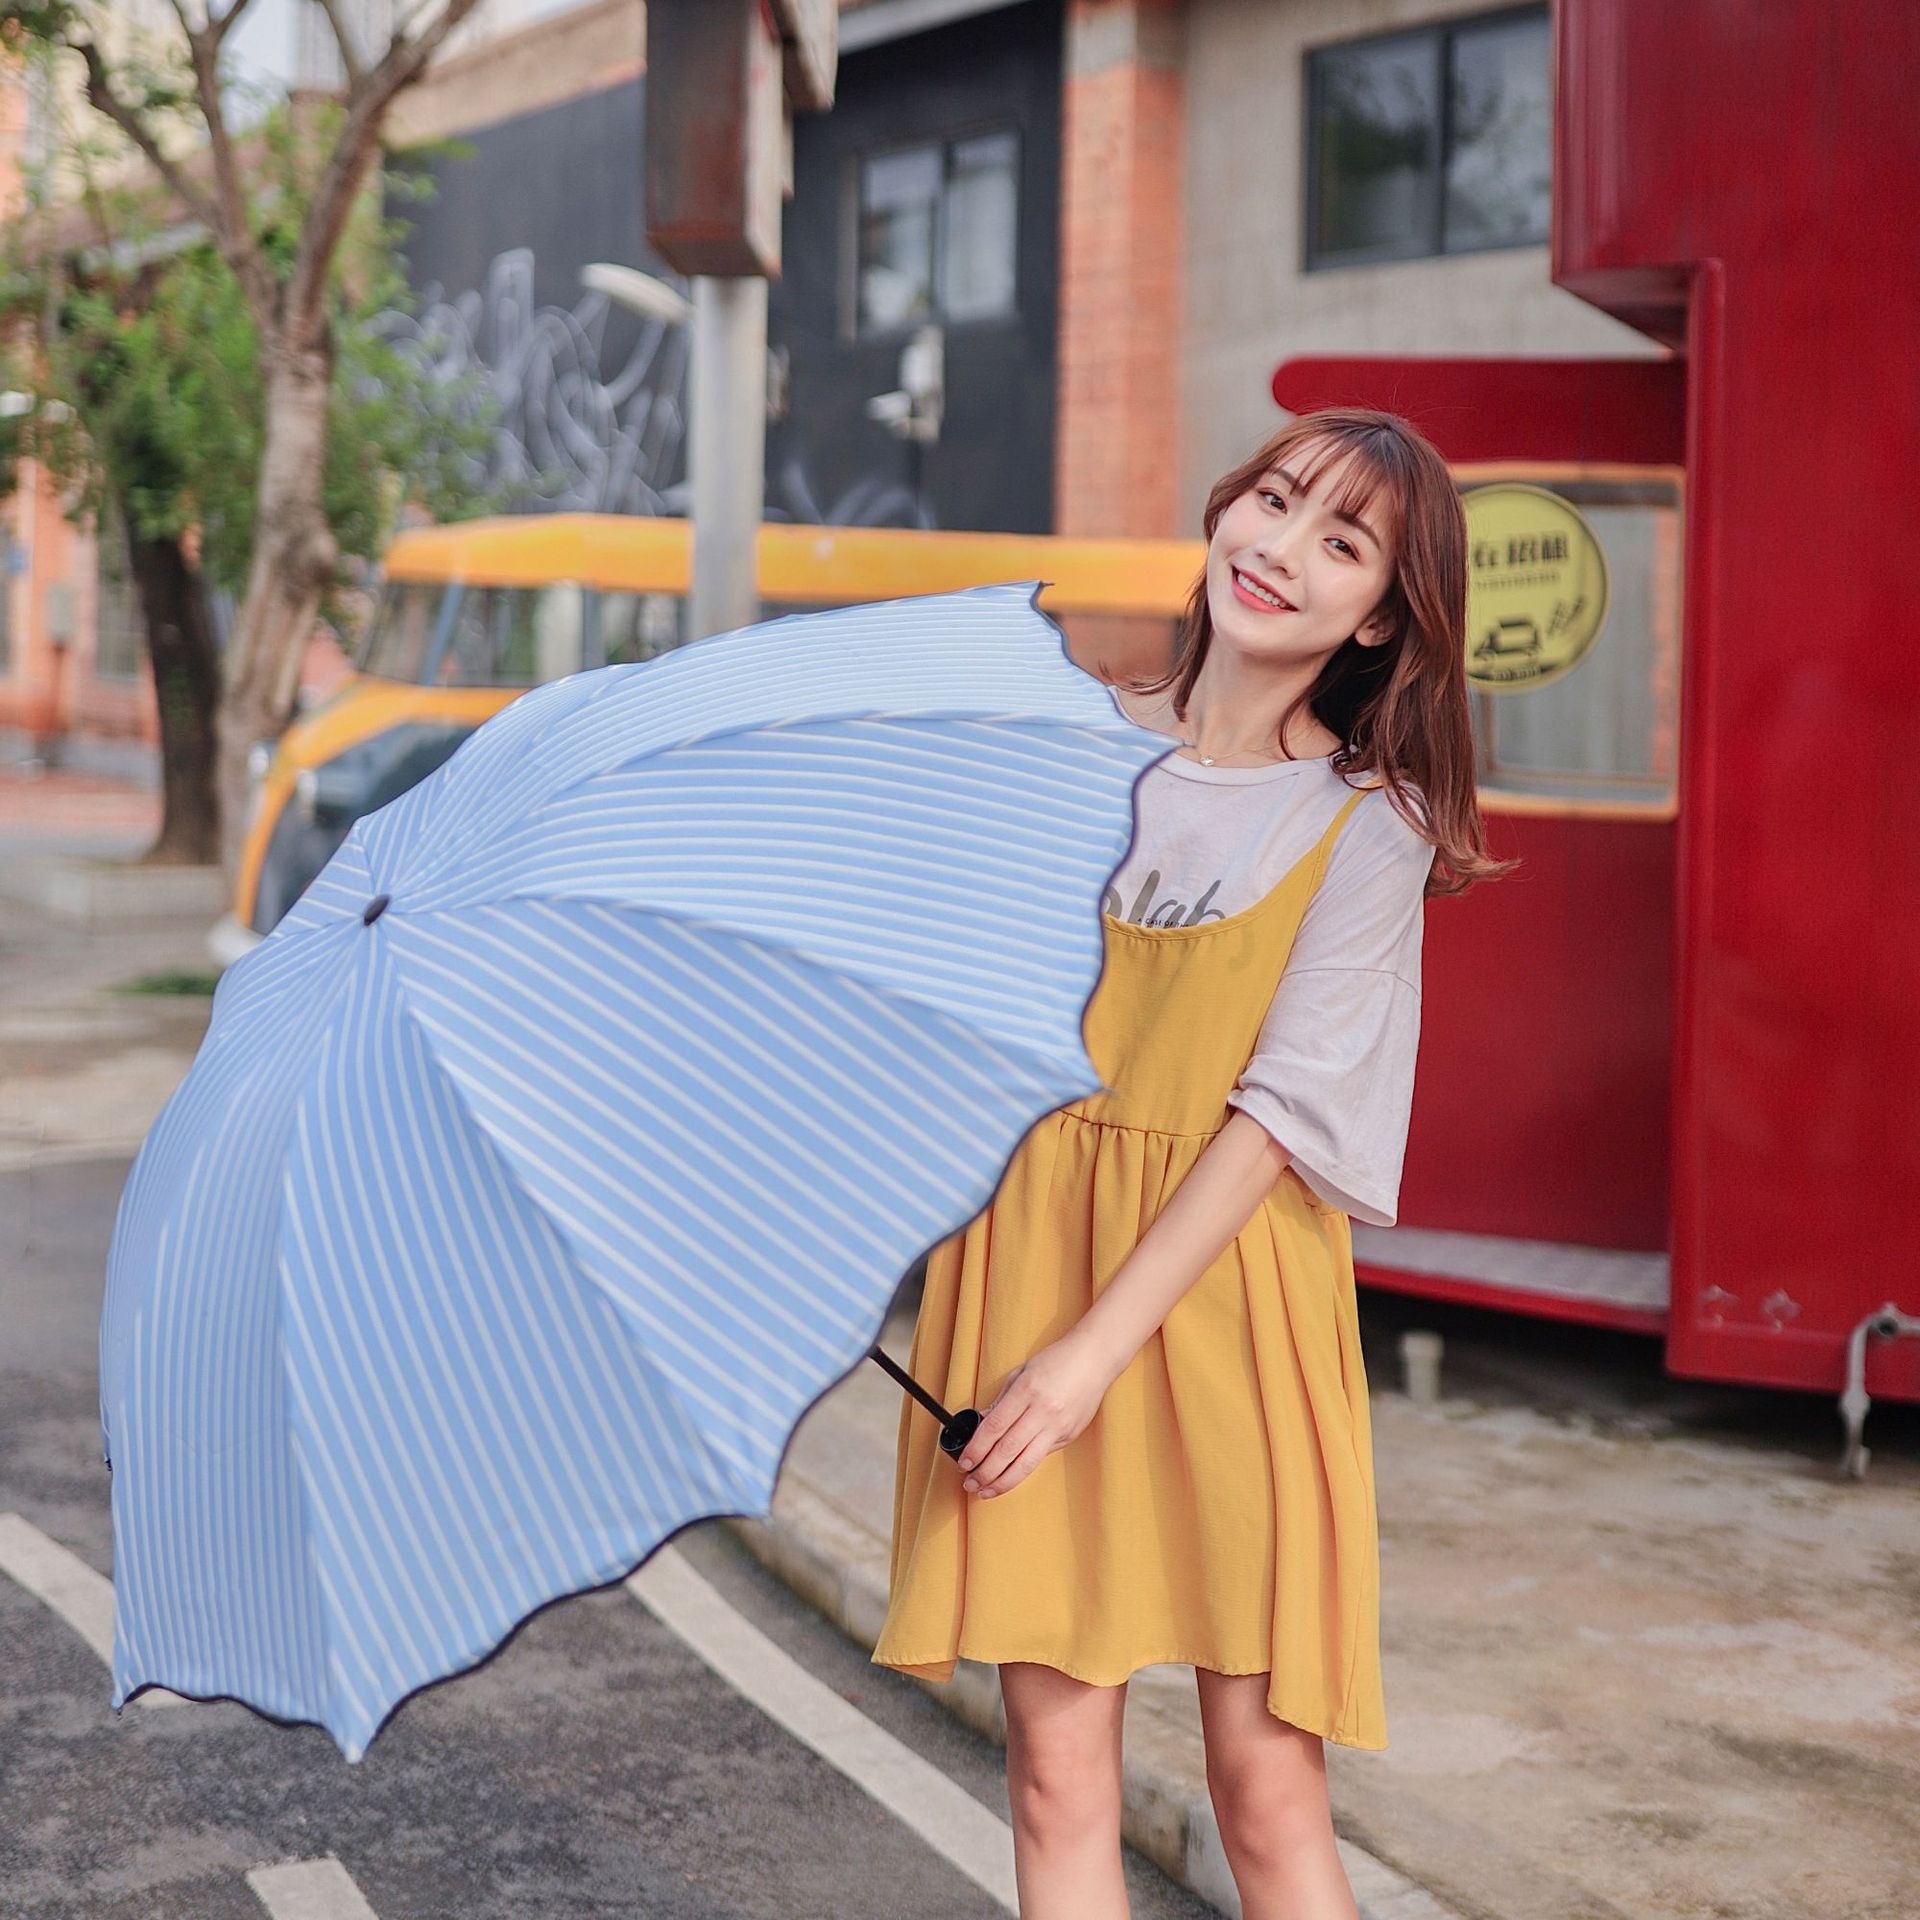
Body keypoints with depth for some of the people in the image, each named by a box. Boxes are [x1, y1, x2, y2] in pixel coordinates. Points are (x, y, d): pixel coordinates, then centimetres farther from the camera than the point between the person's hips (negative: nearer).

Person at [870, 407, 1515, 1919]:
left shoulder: (1366, 827, -1)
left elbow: (1281, 1111, -9)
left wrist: (1098, 1346, -16)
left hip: (1227, 1291, -2)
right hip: (1021, 1241, 2)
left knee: (1269, 1788, -1)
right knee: (1059, 1772, 2)